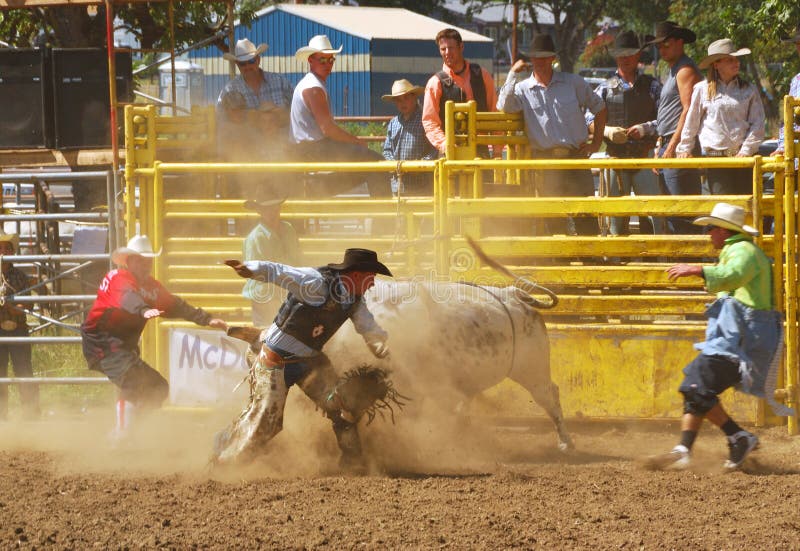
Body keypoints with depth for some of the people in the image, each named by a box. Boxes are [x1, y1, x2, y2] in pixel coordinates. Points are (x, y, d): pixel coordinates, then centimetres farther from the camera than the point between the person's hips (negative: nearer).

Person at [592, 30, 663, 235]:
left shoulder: (652, 86, 11)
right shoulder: (605, 89, 12)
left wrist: (645, 128, -13)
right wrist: (608, 131, -11)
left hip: (645, 157, -1)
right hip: (616, 156, 1)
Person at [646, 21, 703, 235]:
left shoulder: (685, 71, -8)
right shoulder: (673, 72, 24)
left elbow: (689, 110, -18)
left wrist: (672, 147, -21)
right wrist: (660, 148, 21)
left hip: (680, 147, -11)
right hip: (668, 146, 11)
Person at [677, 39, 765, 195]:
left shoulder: (749, 89, 8)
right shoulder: (702, 89, 5)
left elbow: (757, 123, 5)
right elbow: (691, 122, 12)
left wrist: (746, 150, -6)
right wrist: (684, 149, 12)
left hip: (743, 156, 1)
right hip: (715, 156, -1)